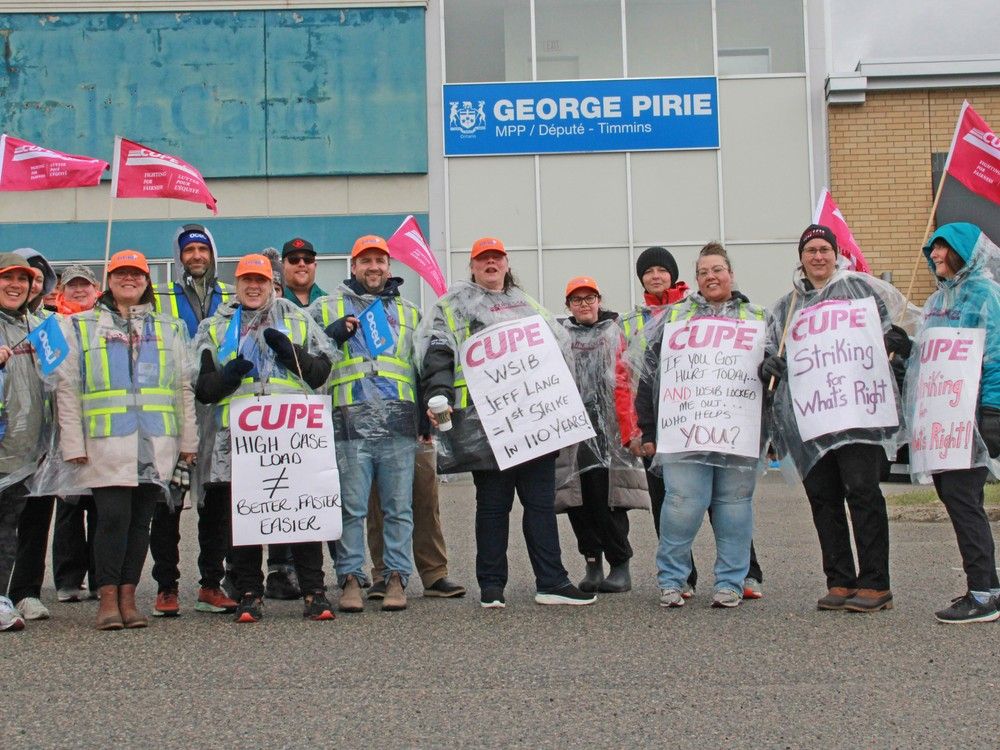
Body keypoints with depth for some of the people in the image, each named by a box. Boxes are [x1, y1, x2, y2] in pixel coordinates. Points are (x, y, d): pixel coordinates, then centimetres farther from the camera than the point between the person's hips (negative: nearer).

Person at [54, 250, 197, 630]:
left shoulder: (169, 329, 17)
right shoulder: (81, 326, 11)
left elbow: (184, 389, 16)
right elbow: (67, 387, 5)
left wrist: (188, 440, 9)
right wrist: (74, 443, -3)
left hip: (156, 443, 2)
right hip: (105, 443, -2)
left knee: (141, 520, 4)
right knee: (113, 516, -11)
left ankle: (128, 597, 11)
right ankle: (108, 598, -1)